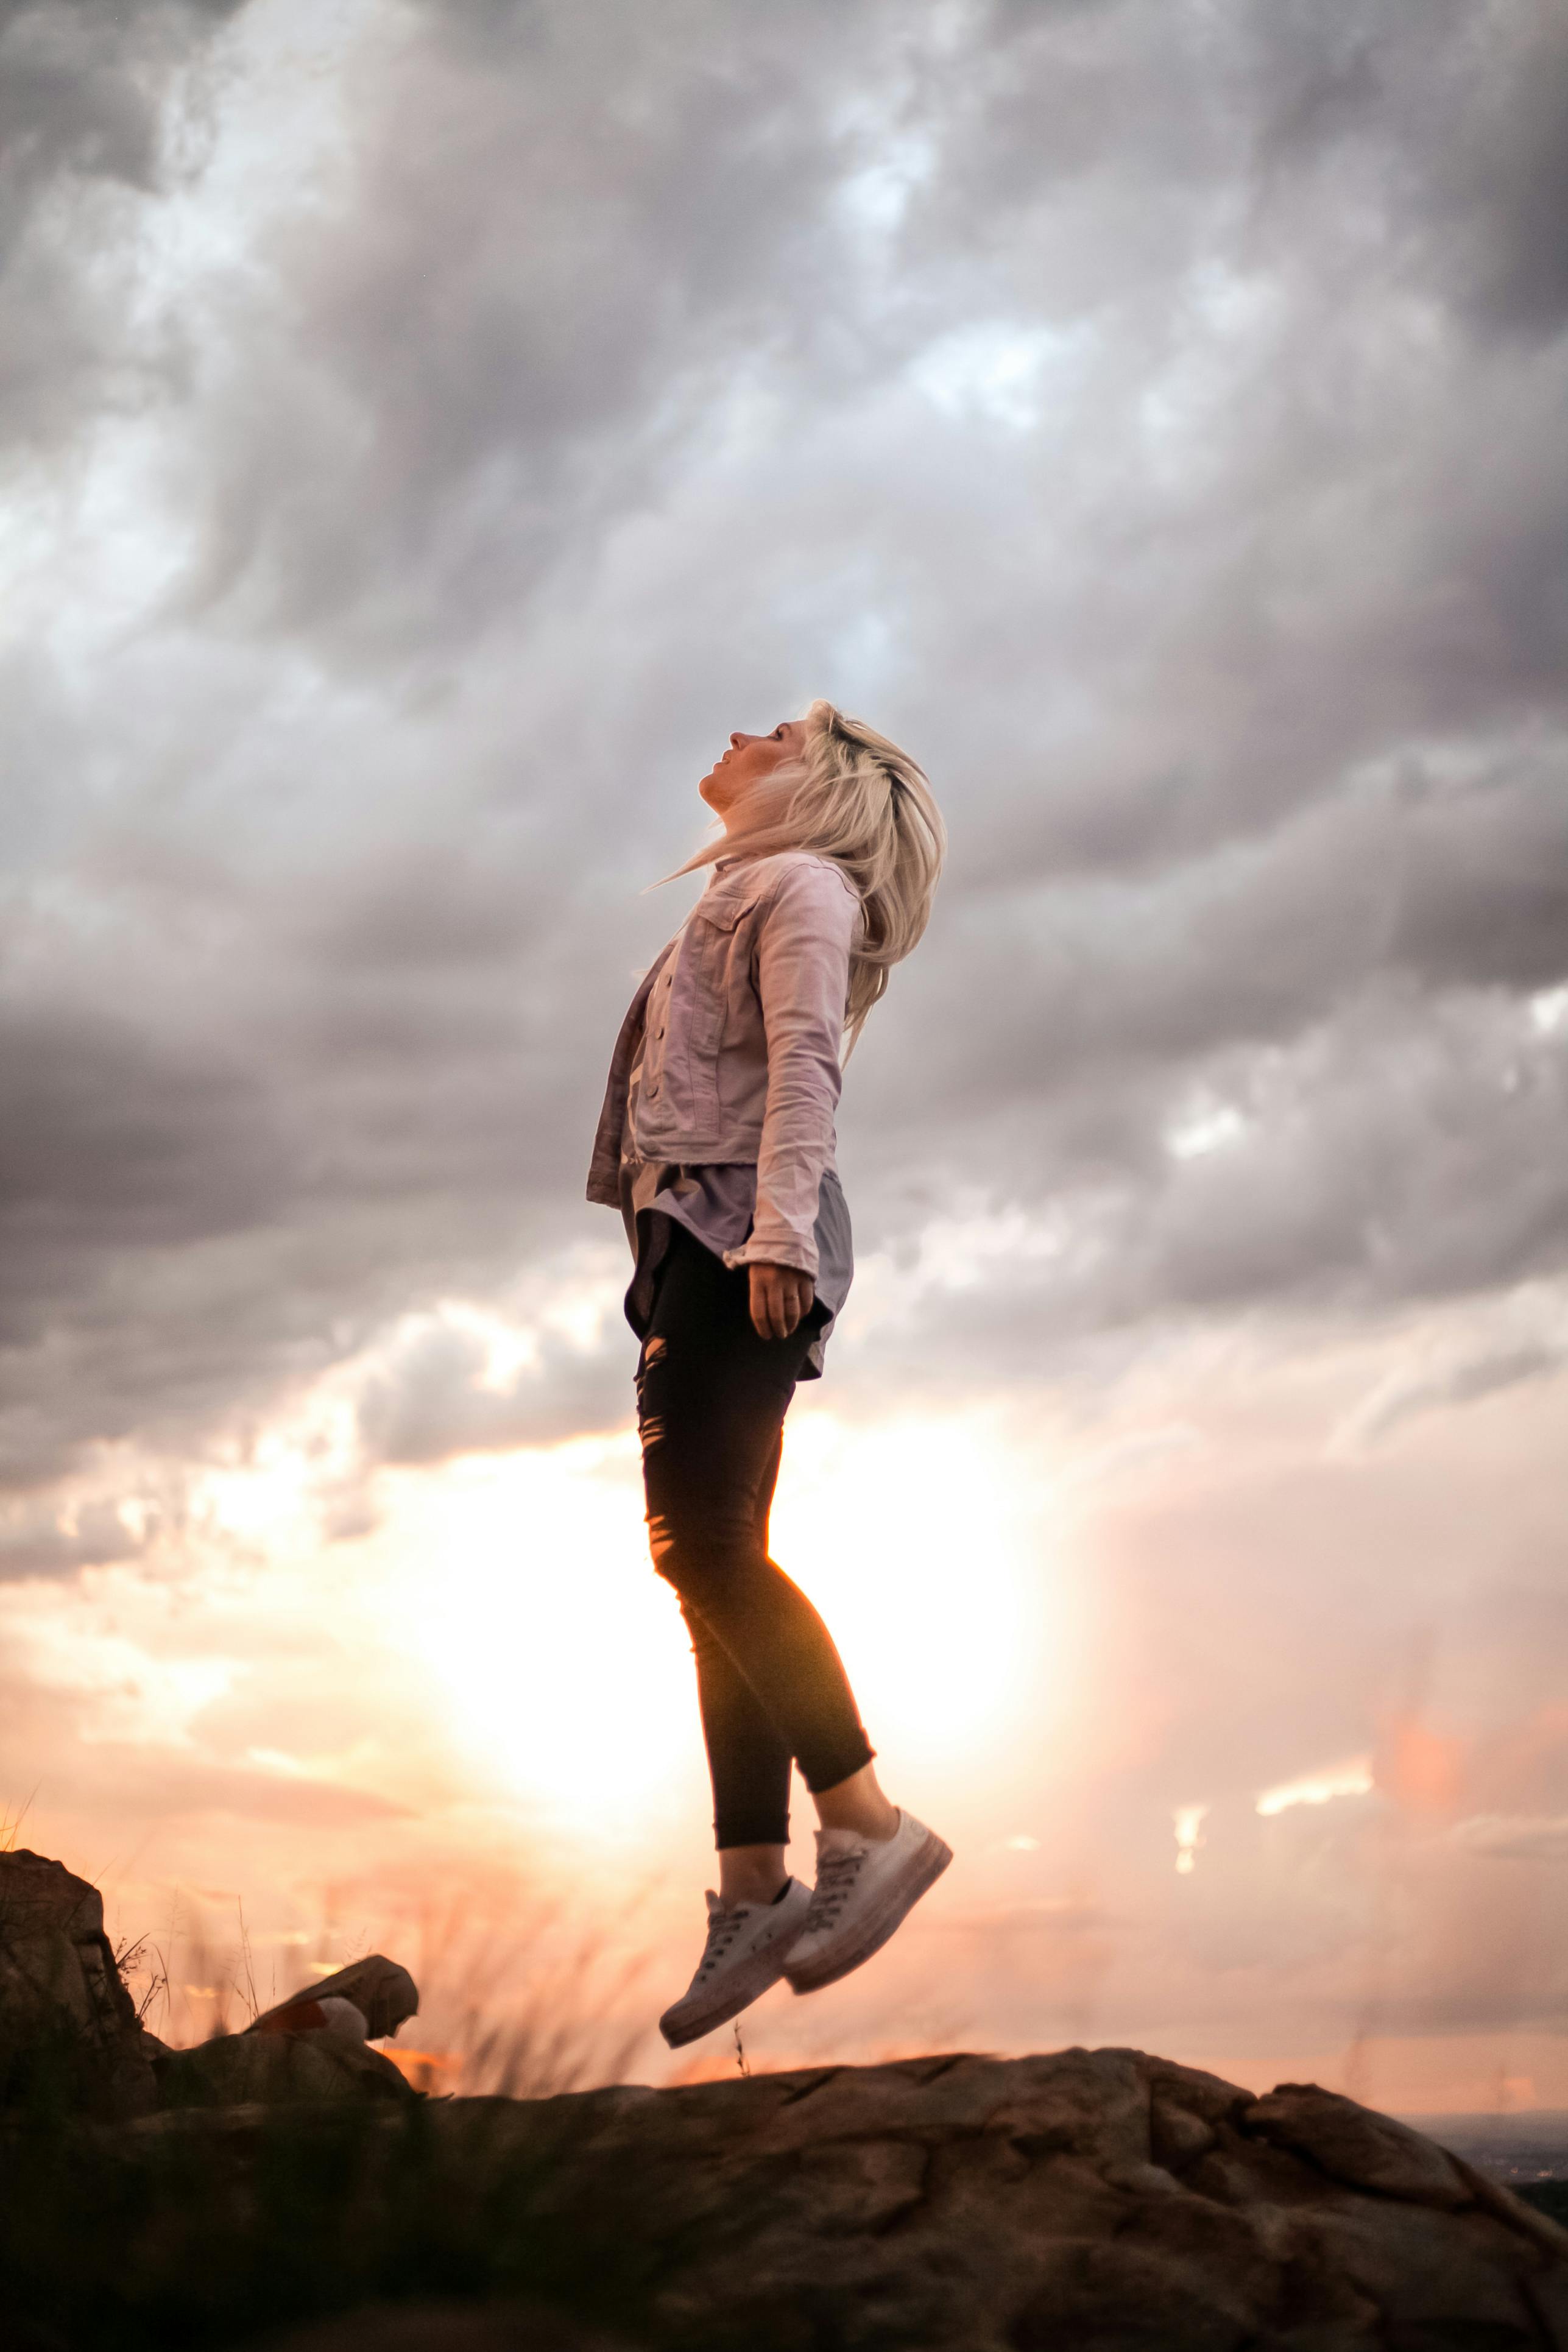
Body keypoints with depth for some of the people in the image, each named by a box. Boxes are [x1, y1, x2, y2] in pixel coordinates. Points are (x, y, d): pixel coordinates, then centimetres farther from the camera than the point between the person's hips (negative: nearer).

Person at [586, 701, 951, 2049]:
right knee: (710, 1559, 0)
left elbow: (806, 1063, -13)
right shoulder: (742, 900, 30)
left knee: (705, 1539, -21)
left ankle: (868, 1825, -21)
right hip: (695, 1241, 9)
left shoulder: (801, 883, 2)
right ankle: (753, 1887, -2)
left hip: (742, 1239, -9)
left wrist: (775, 1231, -25)